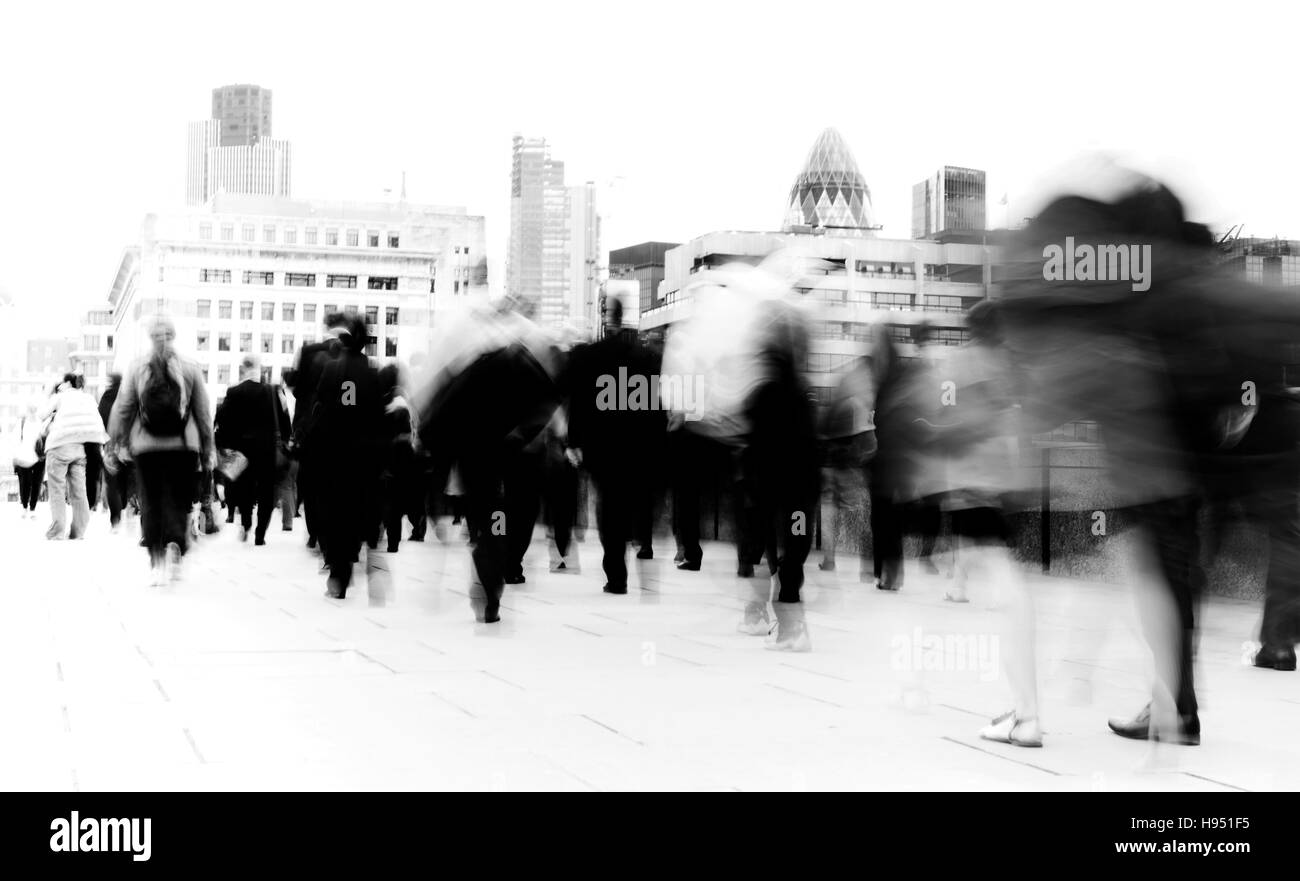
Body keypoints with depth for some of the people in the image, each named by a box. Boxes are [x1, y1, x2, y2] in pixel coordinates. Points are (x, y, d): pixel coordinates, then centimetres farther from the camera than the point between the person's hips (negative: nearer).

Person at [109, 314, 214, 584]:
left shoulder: (136, 369, 1)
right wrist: (208, 448, 10)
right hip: (183, 446, 0)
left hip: (146, 447, 0)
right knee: (177, 501, 5)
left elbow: (122, 408, 2)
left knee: (150, 502, 8)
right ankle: (174, 545, -21)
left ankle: (156, 560, 3)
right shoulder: (190, 369, 1)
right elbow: (203, 412, 4)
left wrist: (117, 441, 12)